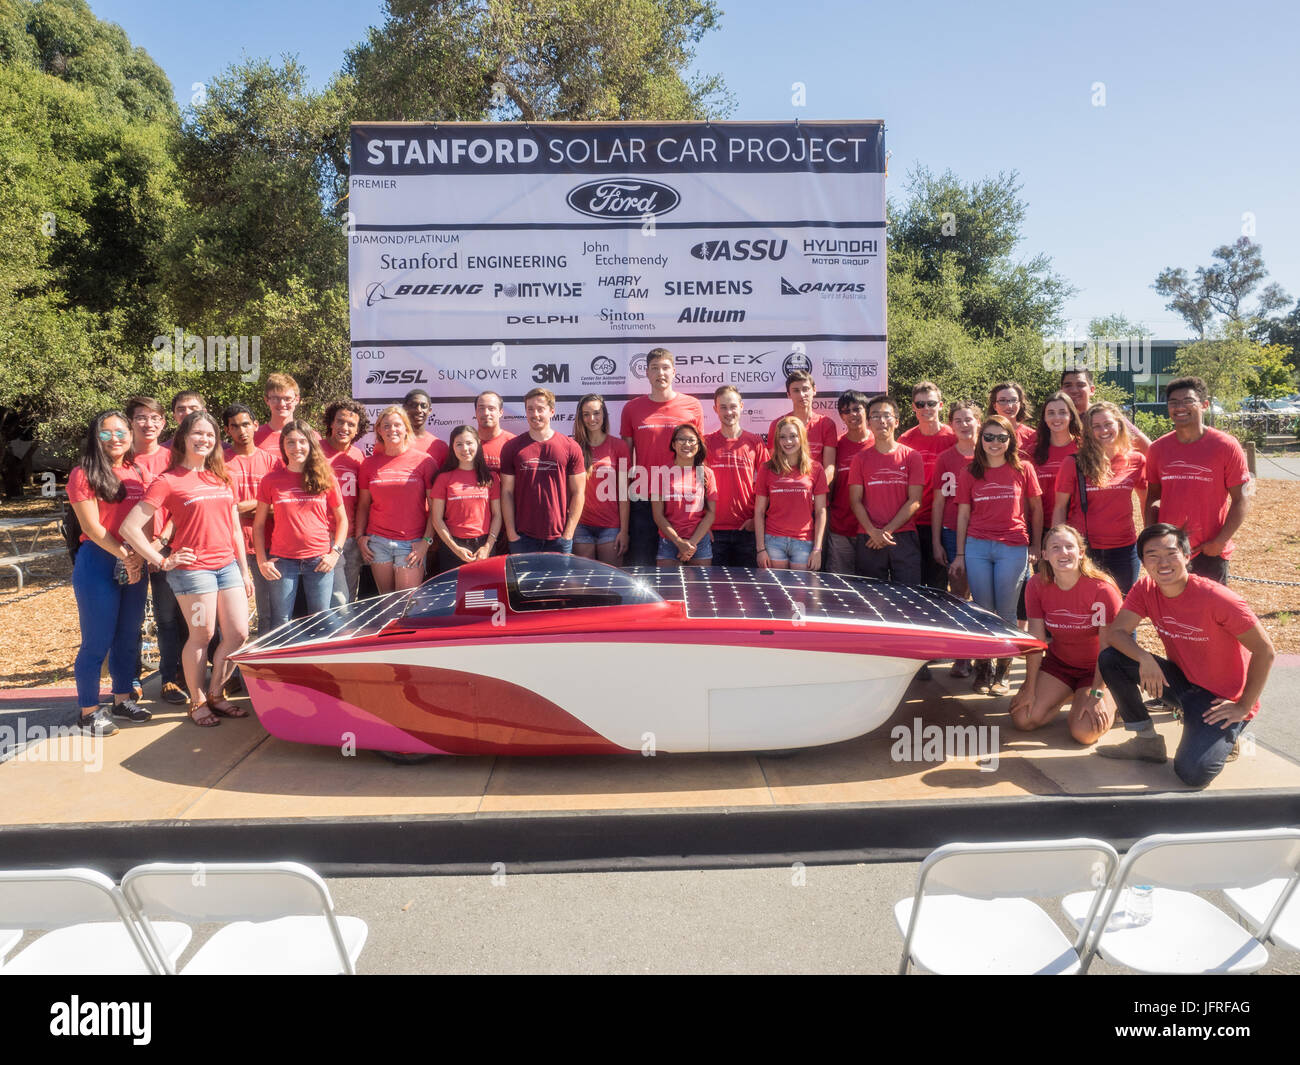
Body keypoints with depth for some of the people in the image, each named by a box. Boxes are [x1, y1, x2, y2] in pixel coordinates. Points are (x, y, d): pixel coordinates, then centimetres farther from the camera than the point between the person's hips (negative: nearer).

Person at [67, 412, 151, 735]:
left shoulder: (138, 474, 10)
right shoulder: (84, 475, -5)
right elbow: (92, 527, -11)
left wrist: (139, 556, -9)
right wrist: (124, 555, -14)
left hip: (134, 563, 5)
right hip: (98, 563, -5)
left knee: (129, 637, 12)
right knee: (97, 641, -1)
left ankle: (123, 699, 27)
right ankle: (89, 712, 10)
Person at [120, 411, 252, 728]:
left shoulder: (221, 478, 14)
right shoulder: (168, 480, -5)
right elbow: (129, 527, -9)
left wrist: (245, 571, 15)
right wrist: (162, 562, -8)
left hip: (227, 565, 6)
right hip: (193, 568, -6)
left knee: (239, 635, 5)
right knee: (202, 635, 2)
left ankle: (215, 694, 23)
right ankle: (197, 702, 19)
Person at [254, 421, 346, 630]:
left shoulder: (326, 478, 4)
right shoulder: (271, 480, 4)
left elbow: (342, 519, 10)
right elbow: (258, 524, 9)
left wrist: (335, 552, -2)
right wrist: (261, 559, 0)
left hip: (320, 561, 0)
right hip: (283, 561, 0)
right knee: (280, 626, 3)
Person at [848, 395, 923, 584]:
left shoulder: (912, 456, 5)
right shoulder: (861, 458, 8)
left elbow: (914, 501, 0)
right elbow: (855, 501, 3)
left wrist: (887, 530, -9)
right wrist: (873, 532, -11)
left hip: (904, 539, -1)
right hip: (869, 540, 1)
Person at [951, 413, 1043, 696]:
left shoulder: (1023, 470, 4)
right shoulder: (969, 474, 7)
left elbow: (1036, 509, 11)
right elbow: (963, 515, 8)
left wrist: (1036, 547, 7)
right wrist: (959, 554, 6)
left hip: (1013, 548, -1)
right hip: (977, 547, 1)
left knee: (1006, 612, 1)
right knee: (982, 611, 4)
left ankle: (1002, 673, 11)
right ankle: (982, 669, 15)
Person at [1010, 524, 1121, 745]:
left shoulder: (1102, 589, -23)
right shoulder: (1036, 586, -12)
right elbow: (1036, 640, -8)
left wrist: (1096, 695, -22)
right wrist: (1029, 689, -9)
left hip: (1096, 669, -4)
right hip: (1058, 662, 4)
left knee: (1084, 732, -22)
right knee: (1023, 719, -9)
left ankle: (1110, 703, 12)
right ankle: (1067, 696, 19)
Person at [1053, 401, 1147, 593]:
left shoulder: (1136, 460, 2)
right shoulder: (1074, 463, -6)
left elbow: (1147, 501, 15)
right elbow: (1060, 507, -2)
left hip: (1124, 549, 3)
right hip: (1083, 549, -2)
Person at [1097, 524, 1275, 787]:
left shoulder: (1217, 599, -25)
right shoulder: (1145, 588, -9)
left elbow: (1264, 651, -17)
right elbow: (1118, 631, -10)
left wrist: (1244, 707, -14)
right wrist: (1145, 659, -30)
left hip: (1221, 698, -6)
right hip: (1181, 680, 6)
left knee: (1192, 773, -25)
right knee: (1110, 659, -14)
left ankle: (1224, 739, 10)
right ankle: (1147, 741, 2)